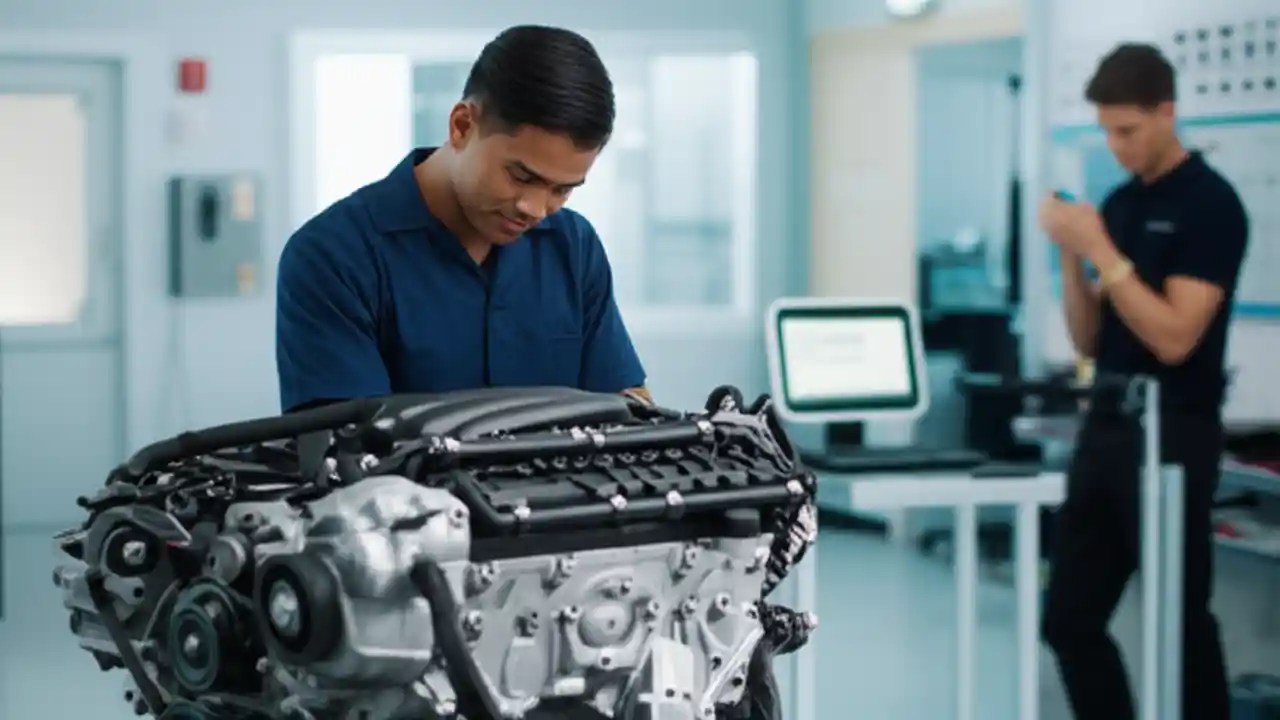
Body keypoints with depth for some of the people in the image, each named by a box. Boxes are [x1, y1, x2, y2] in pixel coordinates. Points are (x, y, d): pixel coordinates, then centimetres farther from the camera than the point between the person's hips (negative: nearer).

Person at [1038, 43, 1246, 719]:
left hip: (1173, 436, -8)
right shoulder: (1117, 203, 12)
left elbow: (1173, 337, -19)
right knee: (1068, 619, 8)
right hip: (1105, 427, 8)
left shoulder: (1210, 203, -12)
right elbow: (1090, 340, 11)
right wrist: (1070, 254, -3)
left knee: (1179, 623, 0)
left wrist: (1101, 251, -20)